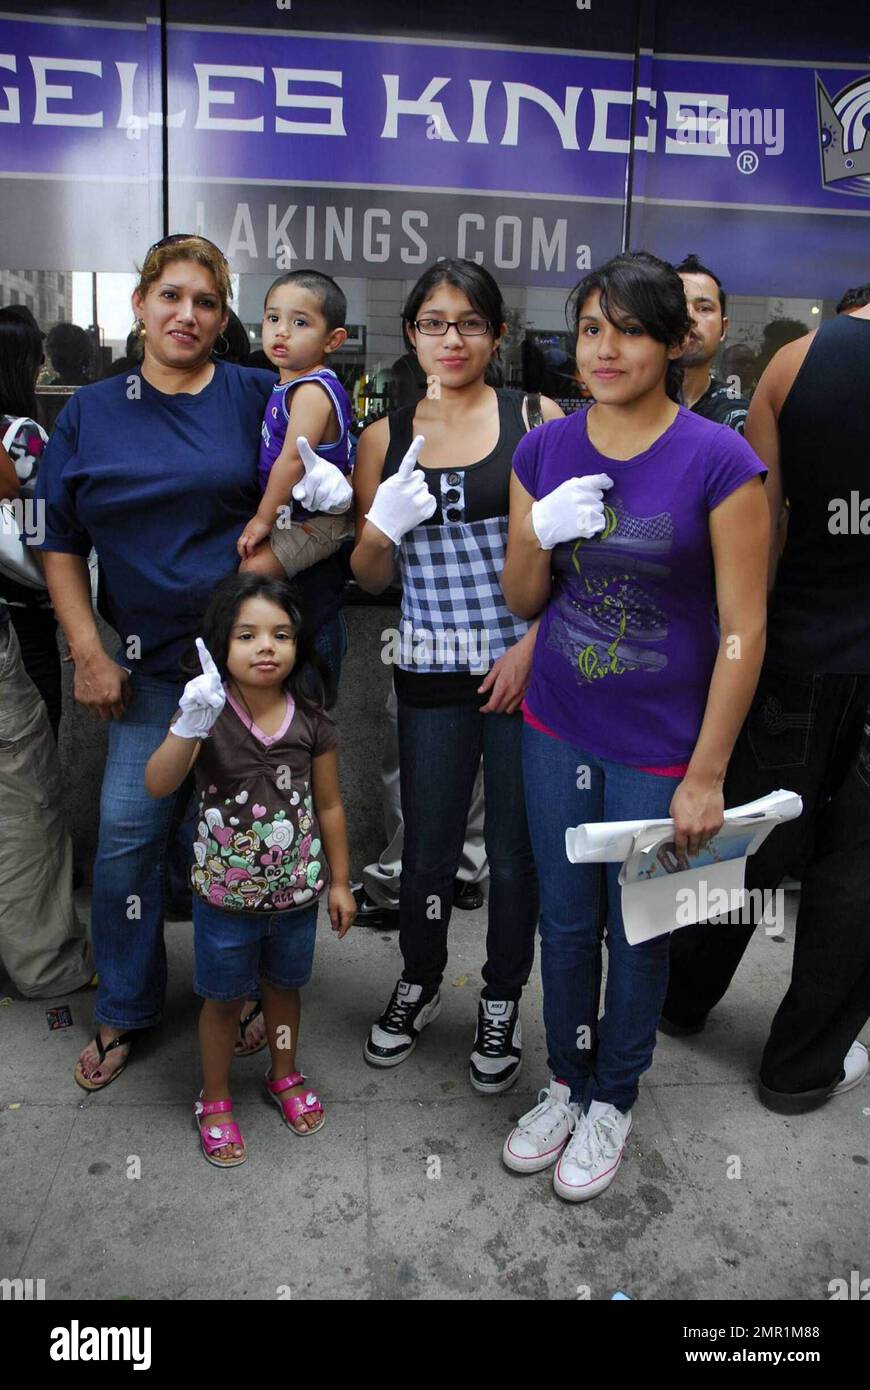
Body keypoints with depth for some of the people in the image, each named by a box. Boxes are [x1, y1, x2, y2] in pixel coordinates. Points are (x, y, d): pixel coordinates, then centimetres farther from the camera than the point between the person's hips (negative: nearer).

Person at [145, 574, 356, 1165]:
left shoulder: (310, 720, -9)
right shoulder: (208, 713, -17)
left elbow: (329, 805, 0)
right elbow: (158, 785, -30)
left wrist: (339, 882, 5)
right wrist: (188, 728, -48)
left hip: (296, 891, 2)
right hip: (226, 894, -2)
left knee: (283, 987, 23)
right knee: (224, 1000, 16)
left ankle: (285, 1077, 48)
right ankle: (215, 1101, 38)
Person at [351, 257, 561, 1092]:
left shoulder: (537, 419, 0)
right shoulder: (385, 438, 6)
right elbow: (369, 578, 8)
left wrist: (530, 649, -11)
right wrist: (384, 525, -12)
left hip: (526, 668, -1)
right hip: (431, 673, 2)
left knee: (515, 850, 10)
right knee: (426, 849, 11)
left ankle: (502, 1001, 34)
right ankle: (419, 983, 39)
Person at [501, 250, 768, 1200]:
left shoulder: (719, 462, -14)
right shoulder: (544, 450, 0)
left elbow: (743, 629, -12)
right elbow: (521, 601, 6)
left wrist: (706, 775, -12)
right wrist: (539, 536, -16)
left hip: (660, 746, -3)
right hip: (557, 729, 4)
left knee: (638, 932, 13)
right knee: (566, 921, 17)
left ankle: (613, 1099, 38)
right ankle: (565, 1084, 41)